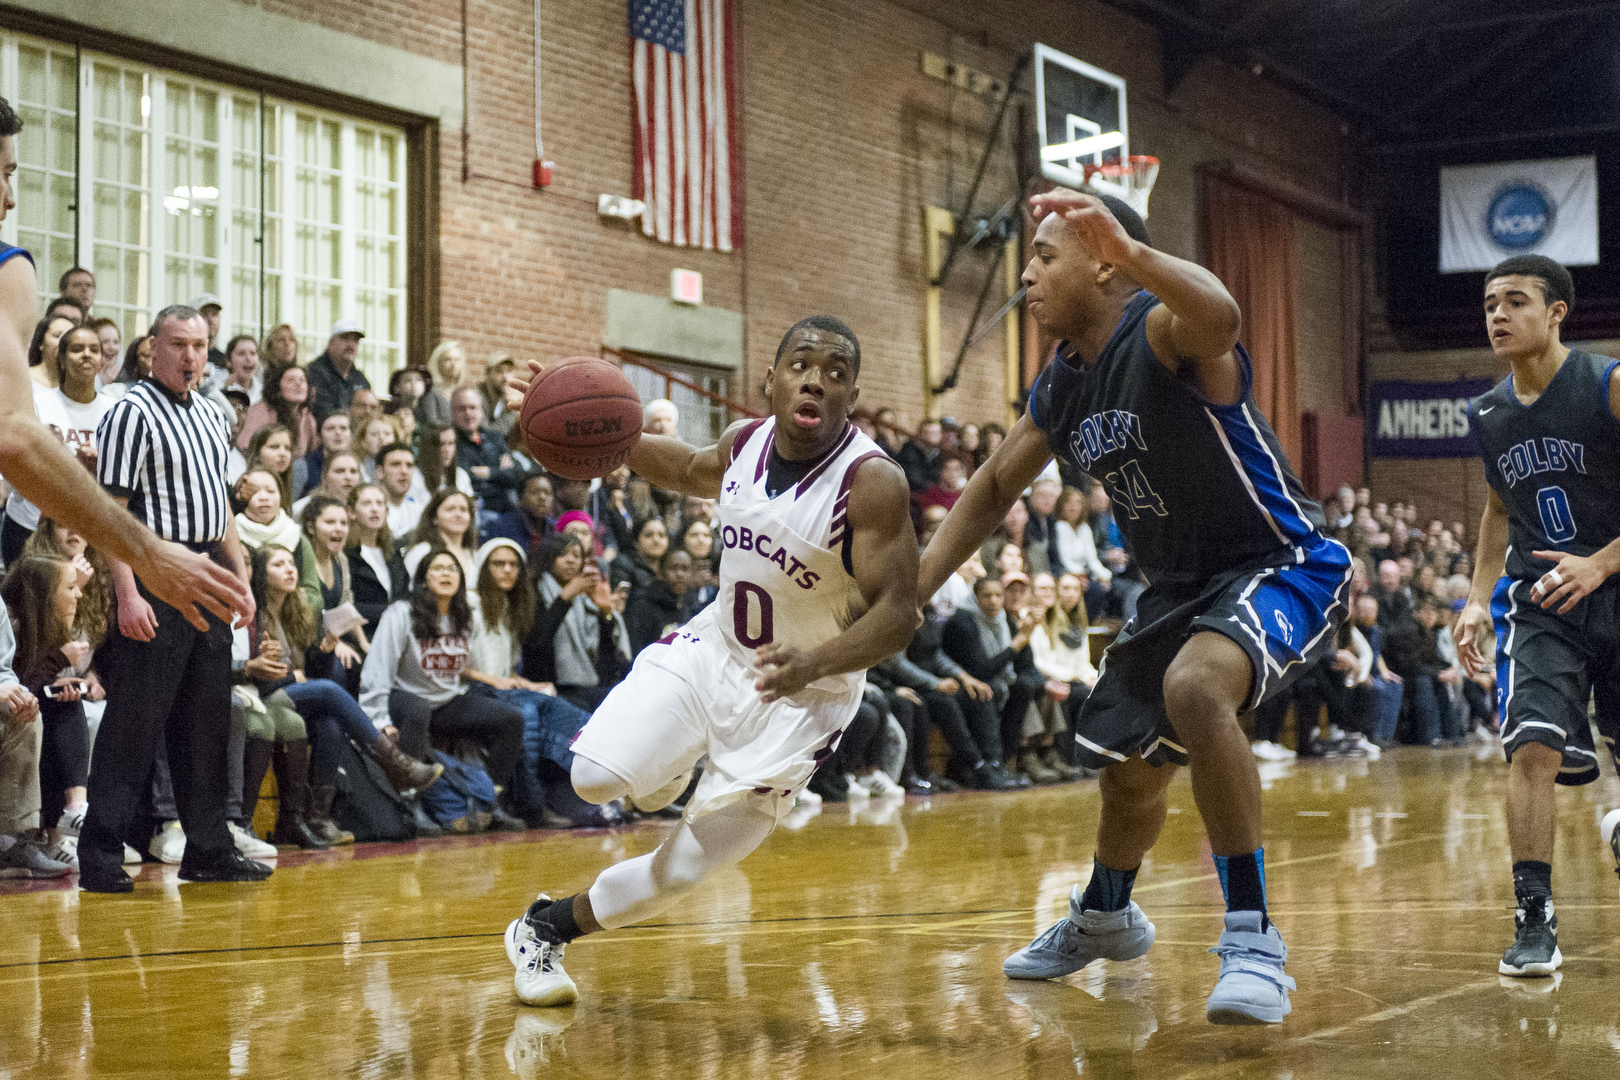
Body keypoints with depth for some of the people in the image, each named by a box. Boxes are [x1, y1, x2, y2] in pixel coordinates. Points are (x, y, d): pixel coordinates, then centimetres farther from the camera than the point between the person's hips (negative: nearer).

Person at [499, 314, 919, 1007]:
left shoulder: (872, 481, -22)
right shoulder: (746, 442, -5)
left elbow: (897, 613, -22)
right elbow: (692, 472, 20)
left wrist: (812, 663, -41)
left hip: (798, 691, -4)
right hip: (713, 648, 4)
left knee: (680, 873, -5)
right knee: (597, 776, -20)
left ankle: (548, 926, 19)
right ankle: (670, 775, 15)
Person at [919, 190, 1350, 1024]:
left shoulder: (1163, 331, -24)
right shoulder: (1061, 384, 1)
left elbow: (1220, 318, -51)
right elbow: (993, 489, 14)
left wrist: (1133, 251, -69)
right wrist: (911, 590, 5)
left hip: (1282, 566, -9)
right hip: (1181, 585, 9)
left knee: (1194, 686, -38)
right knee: (1129, 767, 22)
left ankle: (1253, 941, -29)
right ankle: (1104, 917, 54)